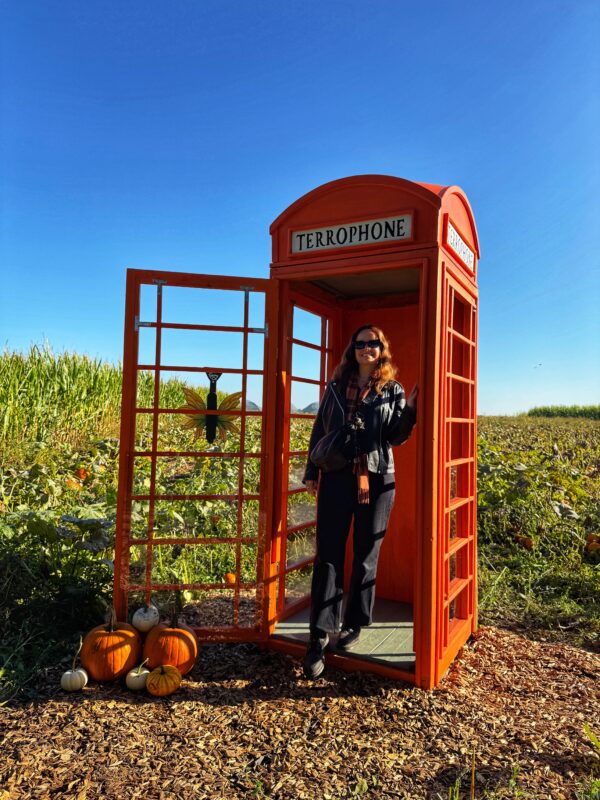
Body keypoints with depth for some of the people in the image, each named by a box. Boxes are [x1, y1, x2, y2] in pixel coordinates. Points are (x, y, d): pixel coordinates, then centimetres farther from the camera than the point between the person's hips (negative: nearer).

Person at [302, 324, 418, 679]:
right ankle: (320, 635, 5)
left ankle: (355, 624, 26)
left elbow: (396, 437, 4)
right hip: (336, 479, 1)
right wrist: (311, 472, 8)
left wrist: (410, 410, -12)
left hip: (377, 481, -1)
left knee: (366, 556, 10)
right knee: (329, 556, -1)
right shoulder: (336, 386, 10)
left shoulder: (392, 390, 5)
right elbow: (319, 430, 12)